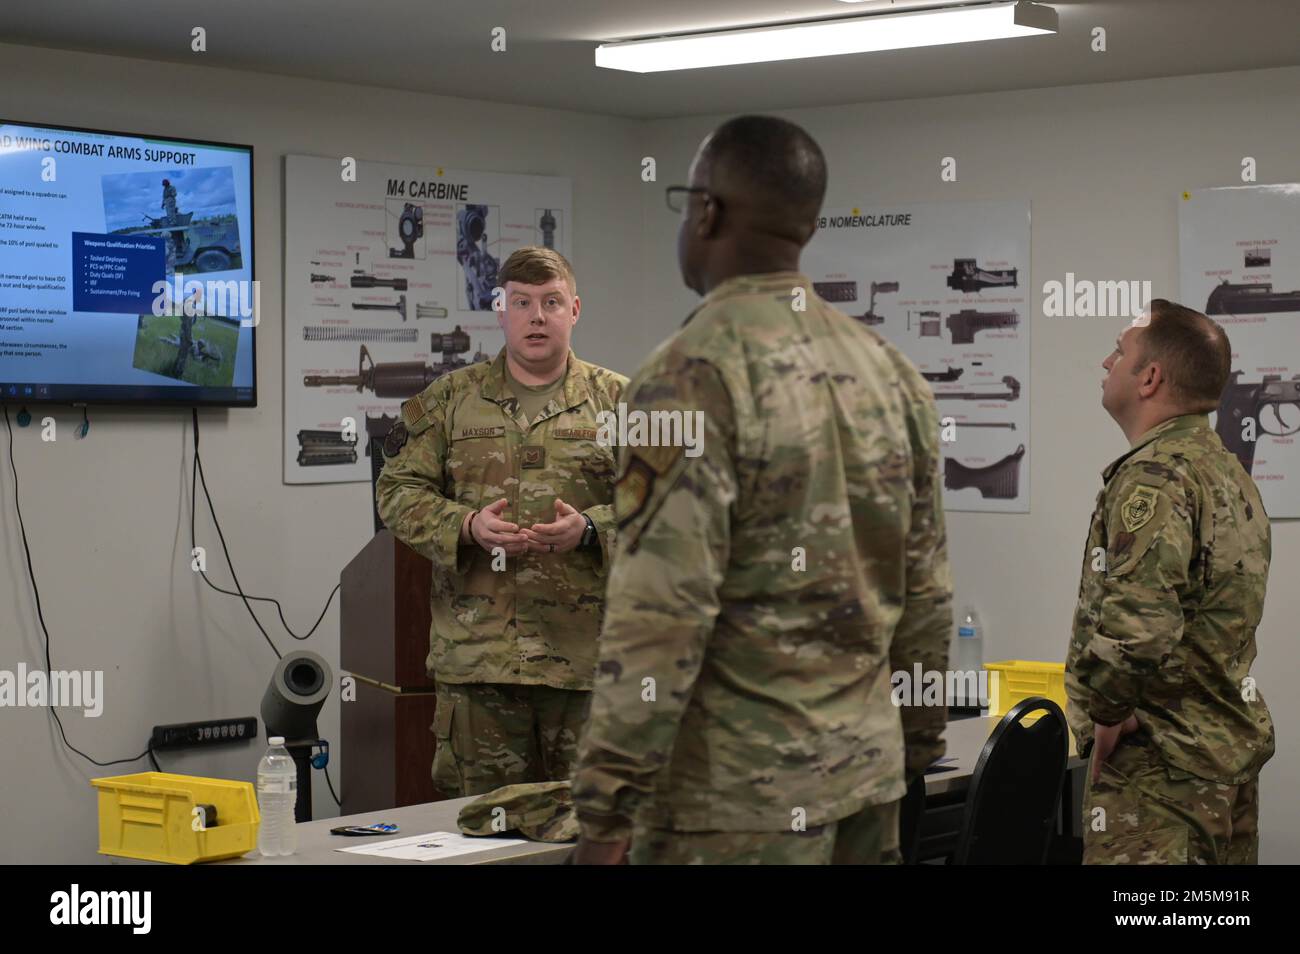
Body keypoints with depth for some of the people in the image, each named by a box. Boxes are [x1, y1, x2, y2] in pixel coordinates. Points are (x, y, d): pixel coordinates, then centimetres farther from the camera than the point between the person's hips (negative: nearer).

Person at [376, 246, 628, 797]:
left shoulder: (618, 401, 8)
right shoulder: (448, 401, 10)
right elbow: (398, 491, 7)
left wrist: (591, 529, -14)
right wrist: (468, 526, -11)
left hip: (584, 650, 0)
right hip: (477, 650, 0)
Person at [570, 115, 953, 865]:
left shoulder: (698, 371, -15)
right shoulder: (890, 370, 8)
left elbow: (662, 610, -20)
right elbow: (926, 587, 12)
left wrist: (609, 808, -16)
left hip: (739, 791, -7)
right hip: (866, 770, 7)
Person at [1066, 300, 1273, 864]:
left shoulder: (1156, 475, -18)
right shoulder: (1228, 471, 14)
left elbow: (1136, 626, -29)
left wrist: (1107, 712, -13)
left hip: (1161, 765, -10)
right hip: (1231, 752, 10)